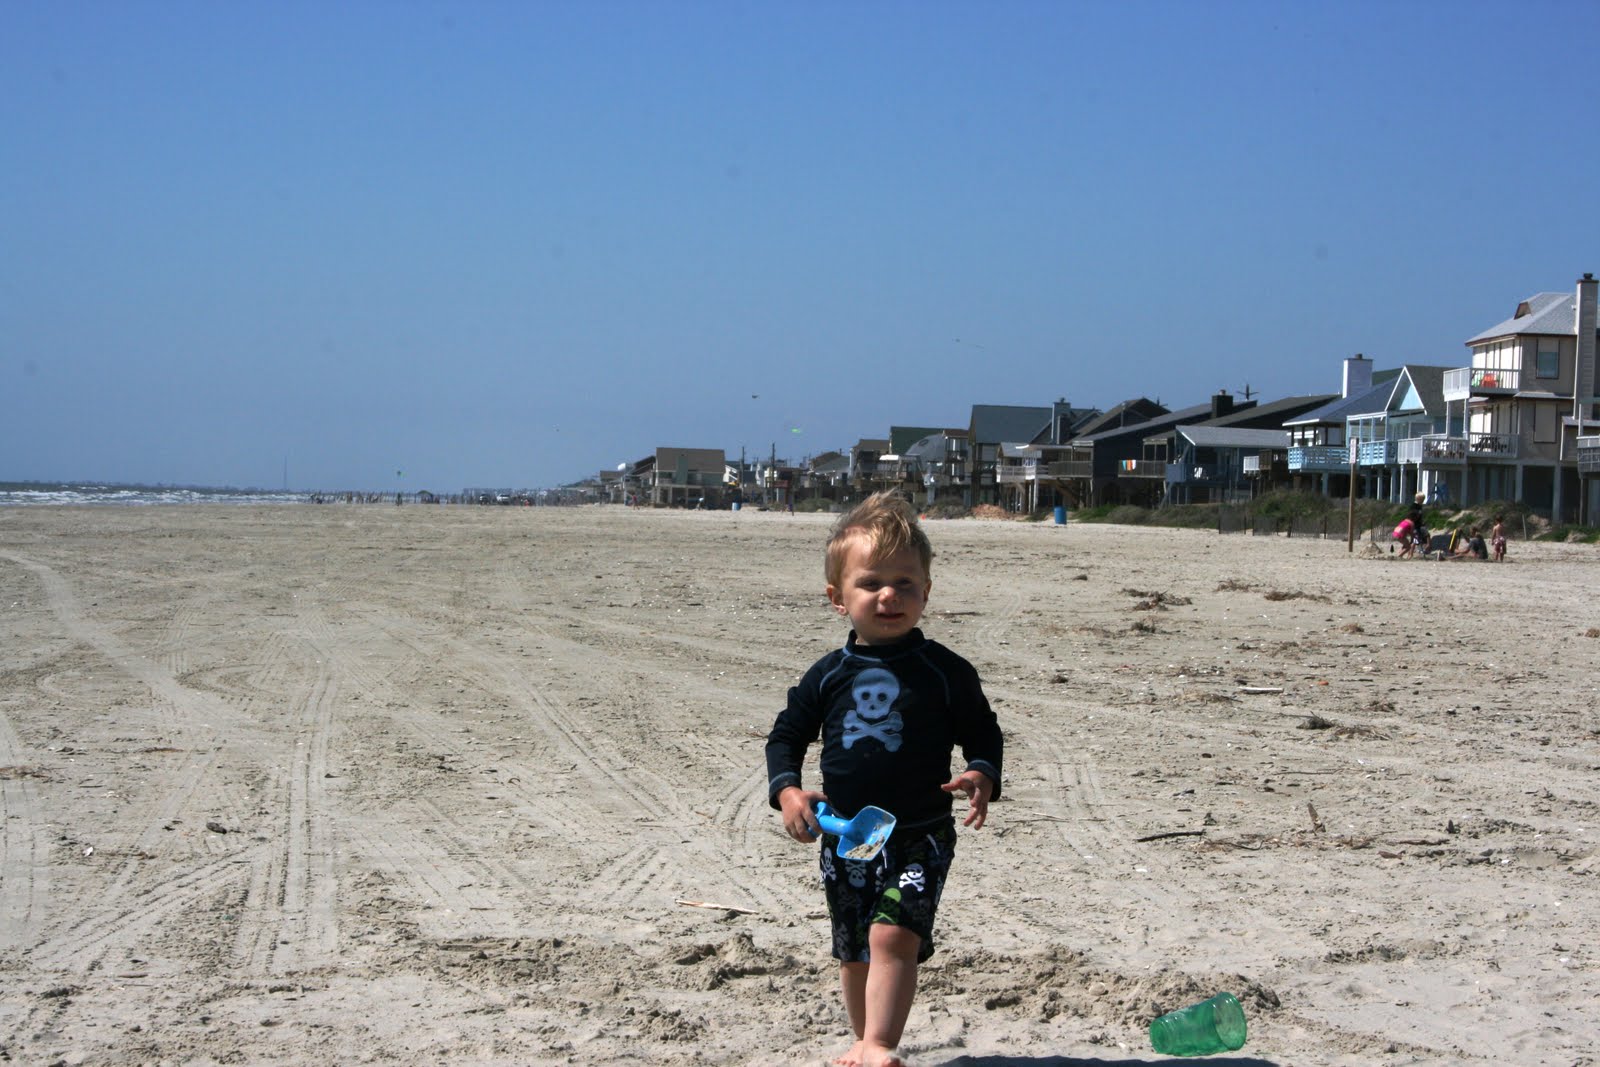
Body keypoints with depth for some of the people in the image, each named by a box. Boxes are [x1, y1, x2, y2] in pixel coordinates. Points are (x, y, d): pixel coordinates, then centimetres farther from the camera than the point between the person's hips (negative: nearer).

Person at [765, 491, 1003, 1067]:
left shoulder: (945, 671, -5)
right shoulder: (828, 675, 1)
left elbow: (983, 733, 2)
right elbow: (786, 736, 9)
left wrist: (982, 776, -18)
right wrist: (787, 790, -8)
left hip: (919, 836, -4)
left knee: (893, 934, -22)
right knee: (853, 951, 15)